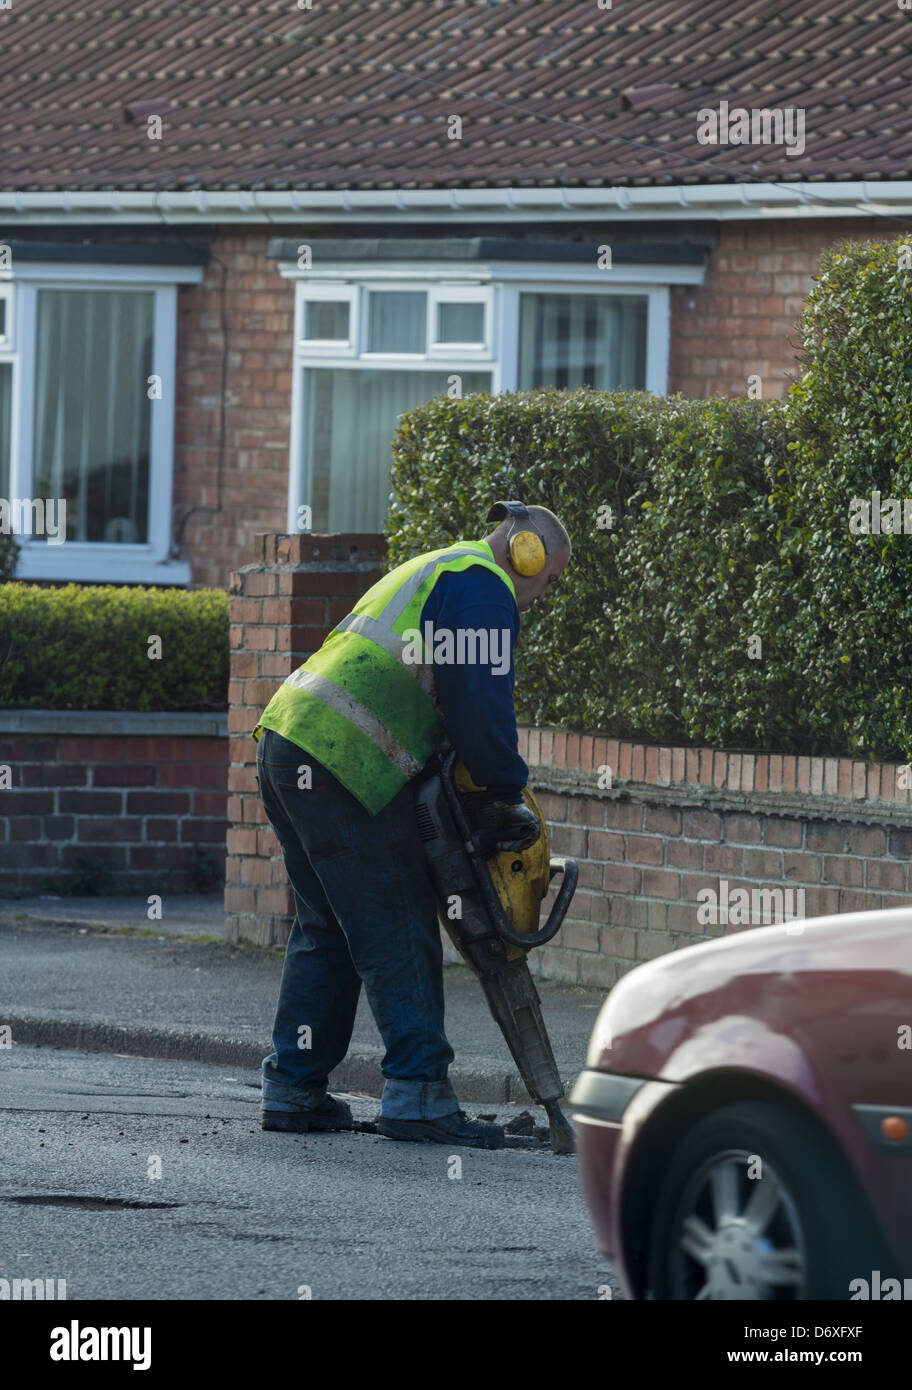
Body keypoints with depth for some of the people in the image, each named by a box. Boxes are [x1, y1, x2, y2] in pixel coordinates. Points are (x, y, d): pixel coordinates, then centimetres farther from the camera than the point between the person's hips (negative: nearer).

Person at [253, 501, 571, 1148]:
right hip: (343, 764, -10)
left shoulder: (430, 572, 30)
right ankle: (417, 1094, -9)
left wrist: (481, 796, 20)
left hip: (287, 744, 10)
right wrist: (507, 794, -2)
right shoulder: (481, 586, -2)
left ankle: (293, 1088, 16)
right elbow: (480, 700, -12)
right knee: (398, 934, -7)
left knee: (327, 928, 16)